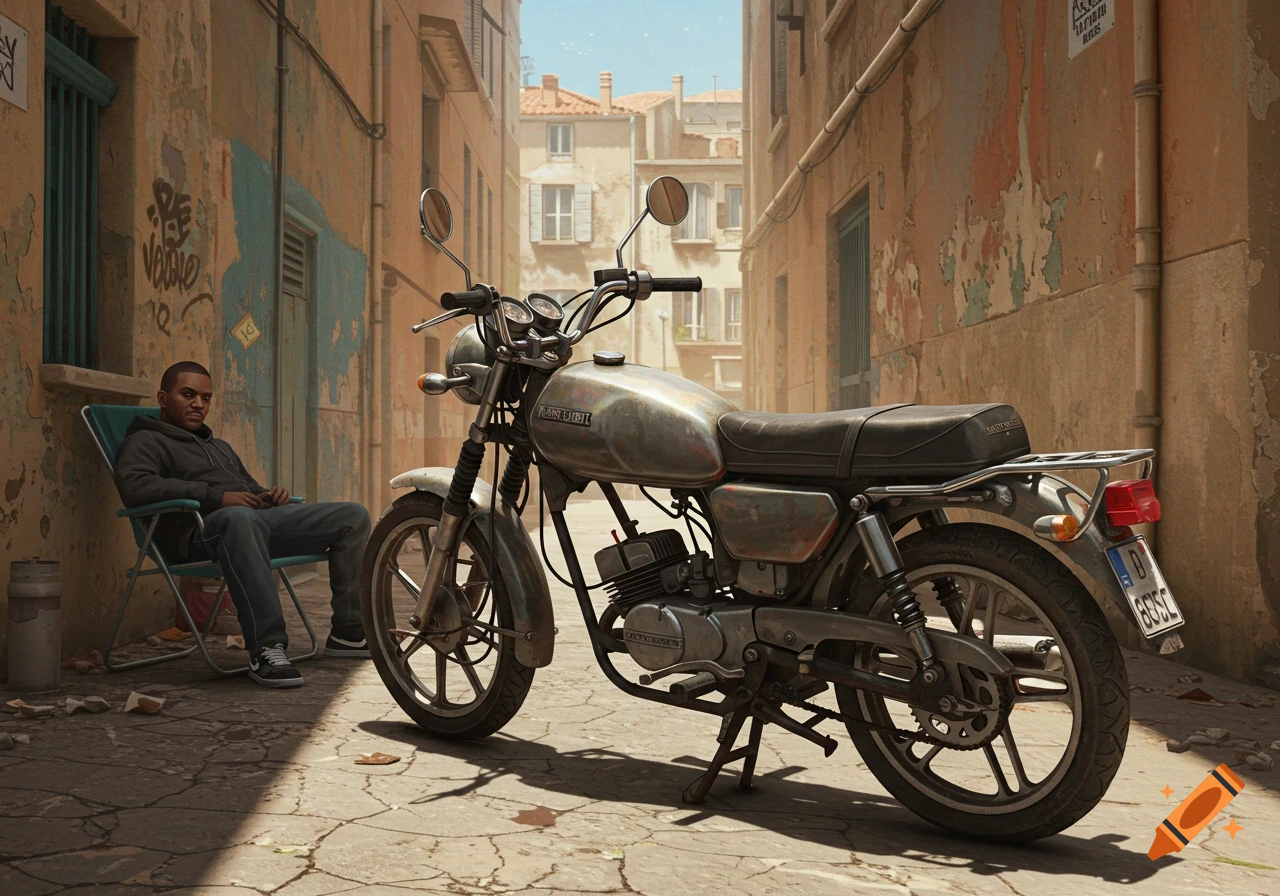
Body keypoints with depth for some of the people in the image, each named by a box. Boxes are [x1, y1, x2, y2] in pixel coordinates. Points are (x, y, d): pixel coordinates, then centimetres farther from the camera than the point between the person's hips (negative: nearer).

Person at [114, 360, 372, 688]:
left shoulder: (219, 446, 36)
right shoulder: (144, 442, 10)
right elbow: (133, 486, -11)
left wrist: (270, 495, 13)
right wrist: (216, 496, -18)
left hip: (262, 518, 8)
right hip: (202, 530, -8)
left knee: (352, 516, -5)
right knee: (240, 518, -44)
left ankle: (347, 630, -3)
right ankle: (265, 648, -45)